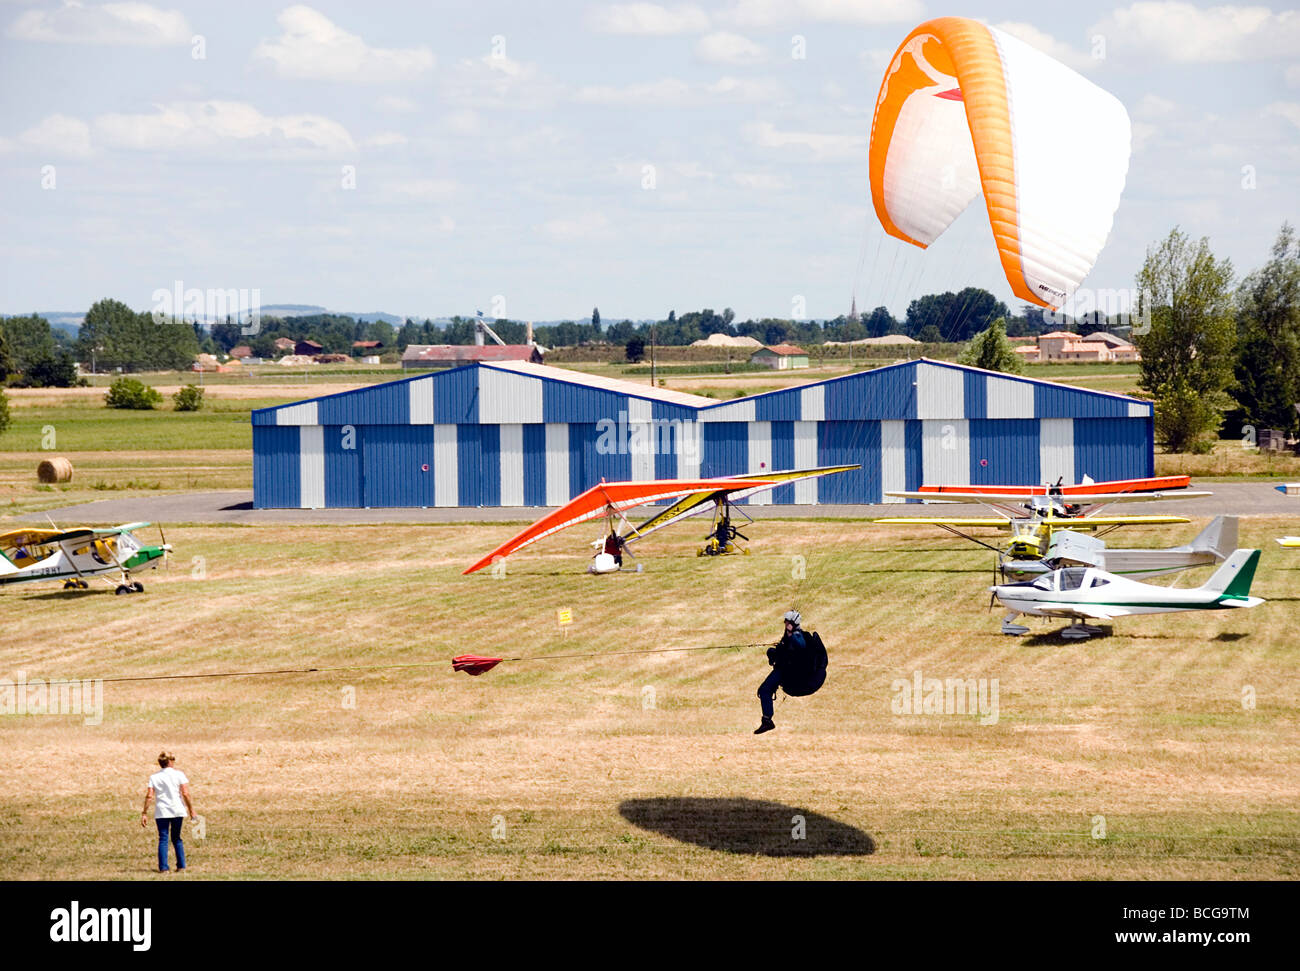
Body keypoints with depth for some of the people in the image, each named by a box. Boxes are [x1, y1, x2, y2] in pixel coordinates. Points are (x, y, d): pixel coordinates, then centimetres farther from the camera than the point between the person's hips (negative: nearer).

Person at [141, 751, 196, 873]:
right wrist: (191, 810, 0)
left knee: (163, 839, 0)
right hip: (177, 811, 0)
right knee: (176, 839, 15)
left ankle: (163, 867, -9)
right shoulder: (178, 774, 0)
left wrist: (144, 813, -2)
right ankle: (181, 865, 13)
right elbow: (185, 794, -5)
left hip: (161, 812, 0)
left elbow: (149, 796, -4)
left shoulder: (154, 777, 3)